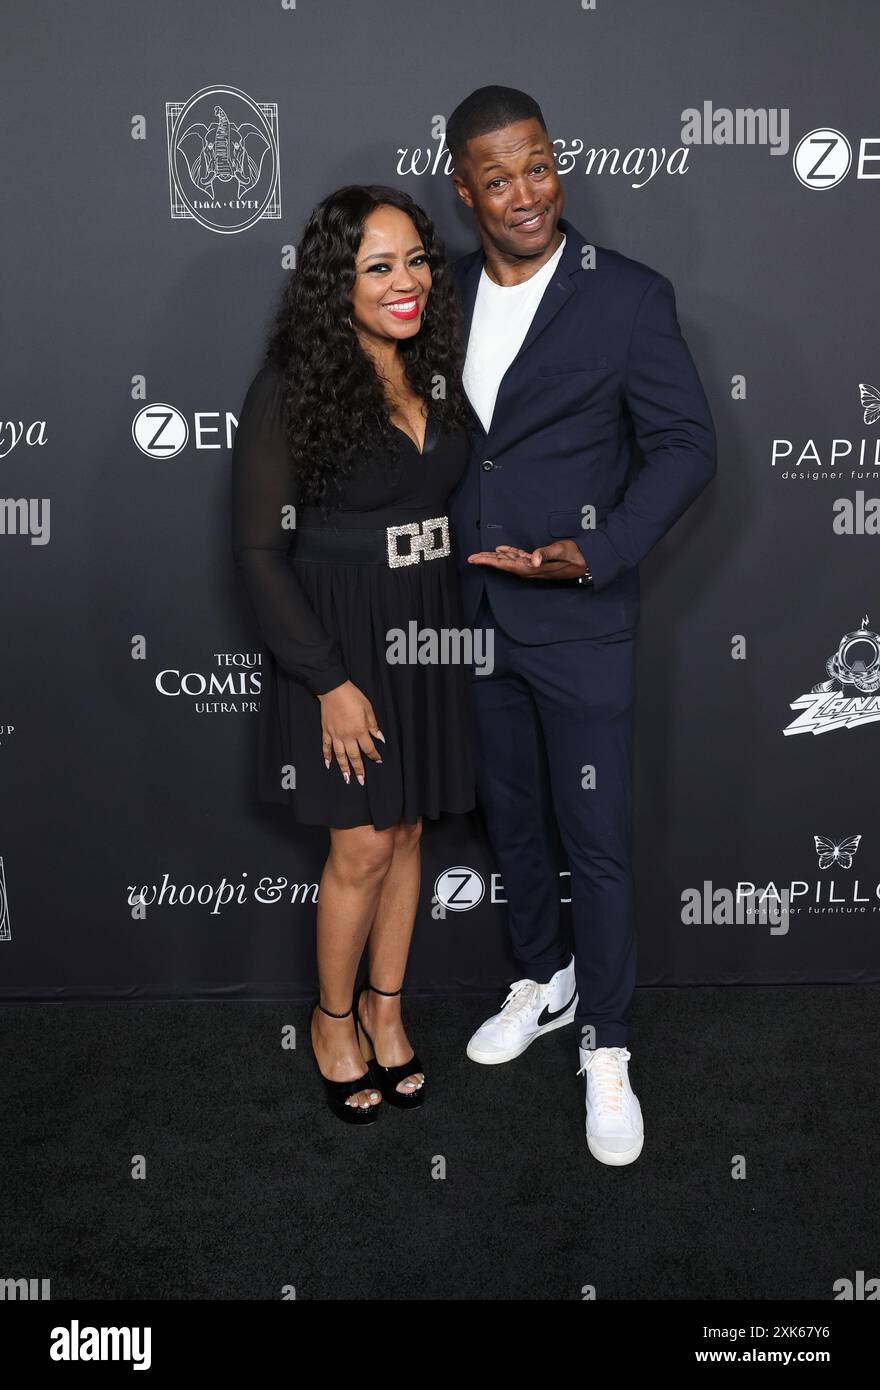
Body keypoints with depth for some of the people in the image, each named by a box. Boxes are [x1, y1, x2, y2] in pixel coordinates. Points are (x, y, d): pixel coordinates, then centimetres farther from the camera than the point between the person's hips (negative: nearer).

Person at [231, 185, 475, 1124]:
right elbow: (258, 547, -14)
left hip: (428, 627, 6)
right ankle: (334, 1019, 25)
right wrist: (330, 679, -16)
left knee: (407, 829, 13)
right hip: (338, 635, -5)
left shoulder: (436, 370, 4)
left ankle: (385, 1007, 32)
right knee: (362, 845, 0)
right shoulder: (292, 388, -15)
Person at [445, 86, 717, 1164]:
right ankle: (544, 981, 41)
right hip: (475, 616, 5)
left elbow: (685, 445, -8)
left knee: (595, 840, 3)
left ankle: (604, 1045, 22)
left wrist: (595, 555, -20)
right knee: (508, 818, 18)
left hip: (579, 620, -4)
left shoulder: (629, 296, -9)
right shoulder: (448, 295, 4)